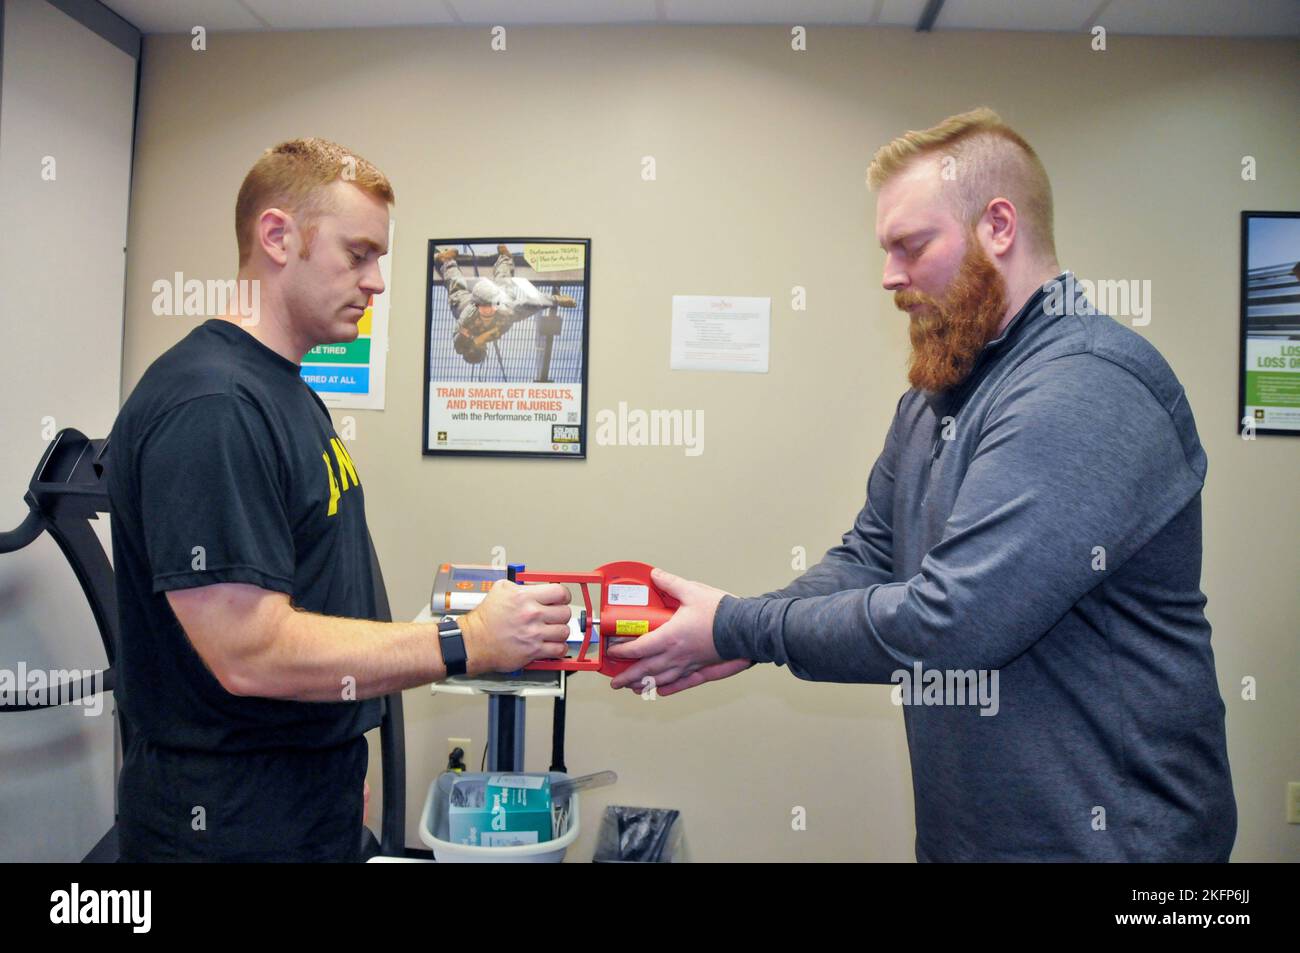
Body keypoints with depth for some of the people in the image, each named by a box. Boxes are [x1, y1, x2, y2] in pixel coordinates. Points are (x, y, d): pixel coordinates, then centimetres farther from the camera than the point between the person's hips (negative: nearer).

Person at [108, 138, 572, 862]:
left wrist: (341, 763, 14)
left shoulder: (290, 393, 10)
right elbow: (251, 653, -27)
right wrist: (467, 642, -25)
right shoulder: (207, 406, -22)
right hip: (229, 823, -9)